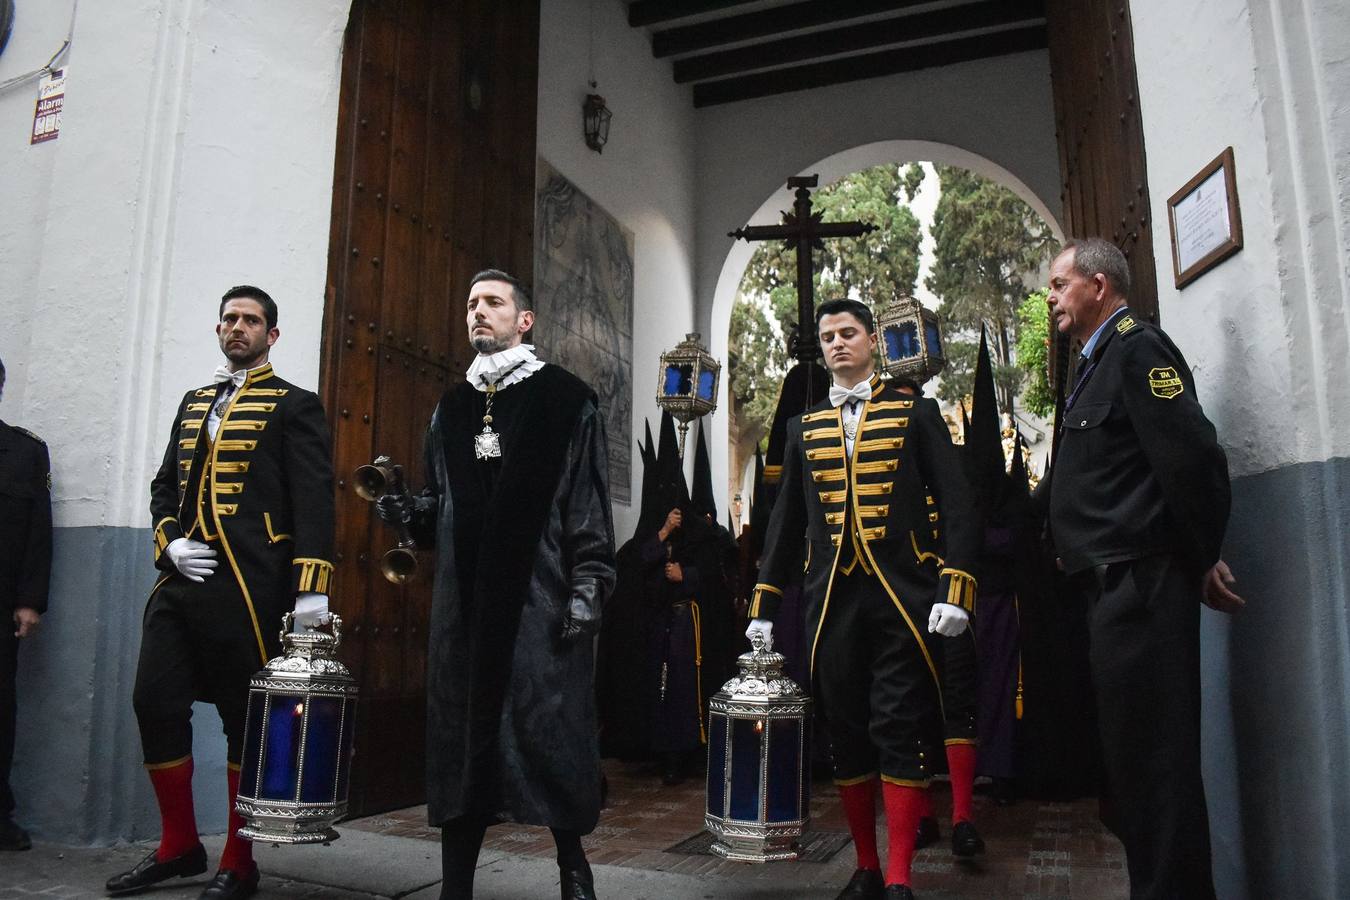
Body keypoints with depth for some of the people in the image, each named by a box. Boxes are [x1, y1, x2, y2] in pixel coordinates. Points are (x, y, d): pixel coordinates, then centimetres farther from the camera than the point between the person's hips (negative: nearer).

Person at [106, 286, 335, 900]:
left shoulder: (293, 406, 0)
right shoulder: (194, 403, 20)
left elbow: (313, 499, -8)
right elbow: (165, 484, 22)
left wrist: (311, 586, -17)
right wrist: (169, 541, 2)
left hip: (248, 589, -6)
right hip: (180, 581, 6)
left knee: (245, 719, 2)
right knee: (155, 703, 5)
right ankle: (179, 847, 24)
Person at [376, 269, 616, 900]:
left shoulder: (565, 398, 2)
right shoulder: (452, 407, 18)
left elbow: (591, 504, -3)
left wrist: (587, 587, -11)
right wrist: (410, 510, 3)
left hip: (541, 598, -5)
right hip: (464, 599, 5)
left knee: (550, 732, -1)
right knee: (460, 736, 7)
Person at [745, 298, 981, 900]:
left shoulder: (916, 412, 6)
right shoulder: (804, 427, 15)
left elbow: (956, 503, 0)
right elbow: (787, 518, 15)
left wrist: (956, 588, -12)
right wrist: (764, 604, 10)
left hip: (903, 596, -3)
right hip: (831, 601, 4)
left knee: (900, 731, -3)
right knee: (845, 732, 8)